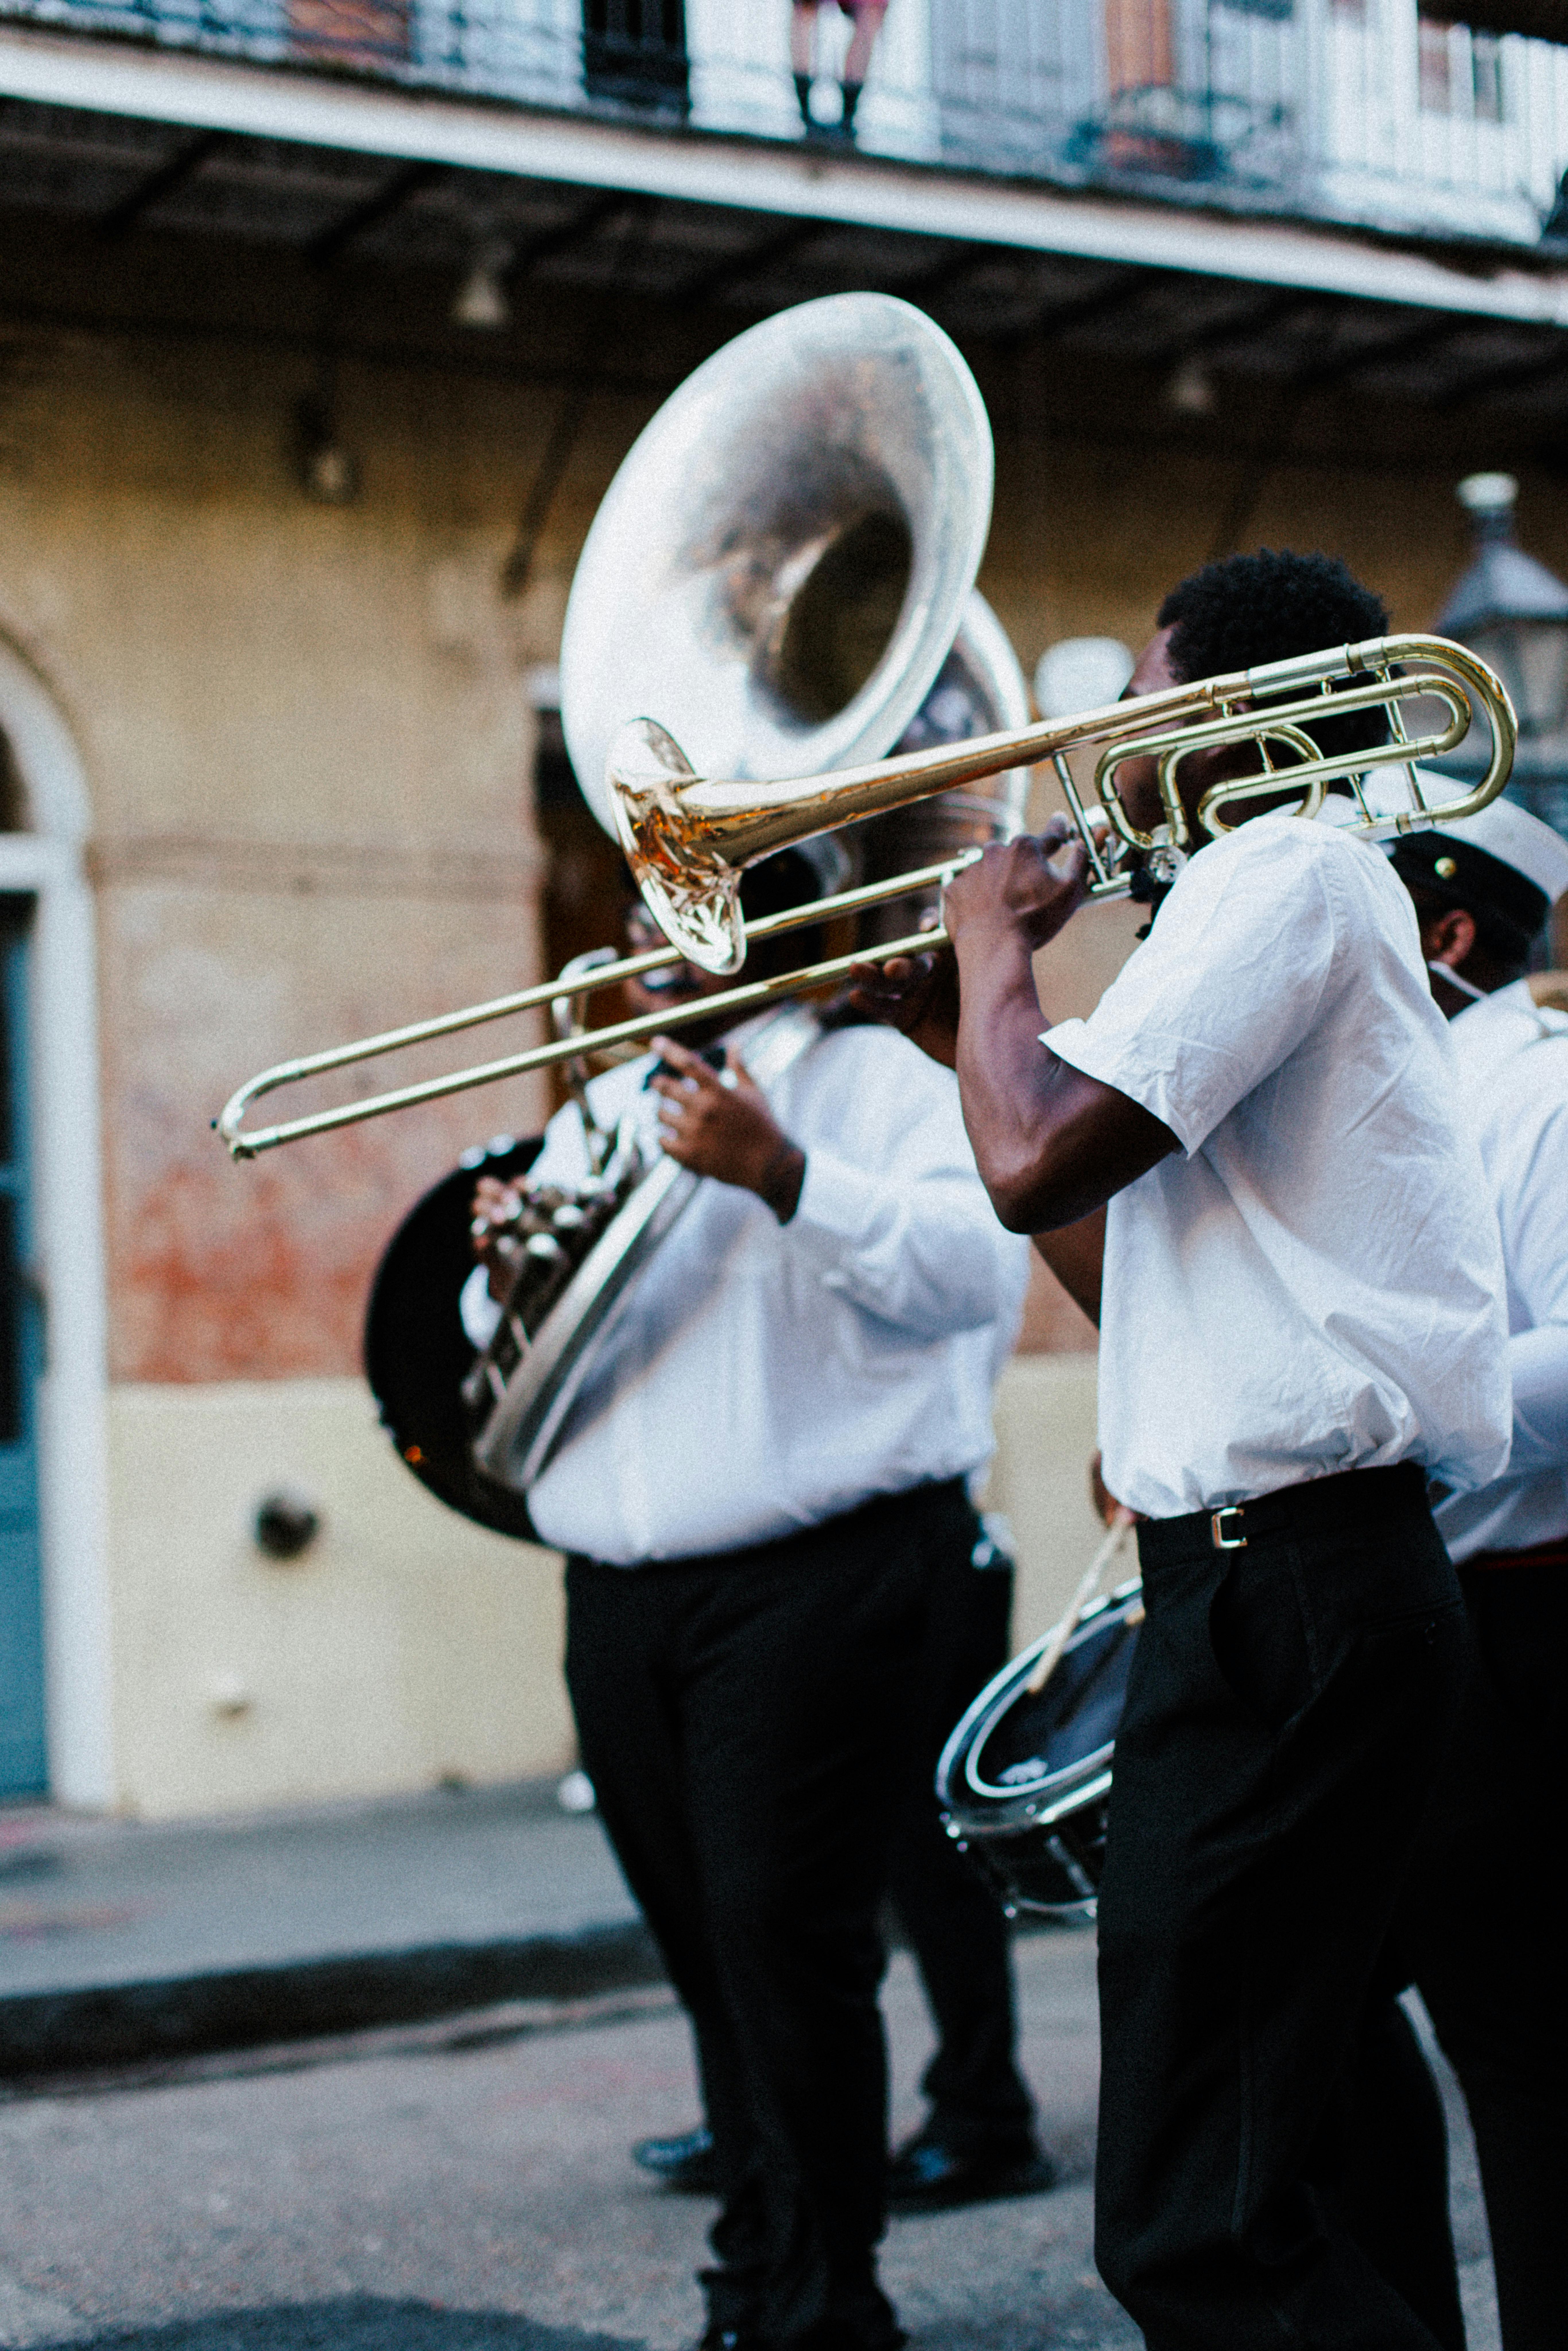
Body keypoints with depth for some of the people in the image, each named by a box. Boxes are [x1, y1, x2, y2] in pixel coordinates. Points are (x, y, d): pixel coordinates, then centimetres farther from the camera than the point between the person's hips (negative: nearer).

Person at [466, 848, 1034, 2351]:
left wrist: (784, 1174, -25)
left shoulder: (879, 1083, 3)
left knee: (784, 1934, -11)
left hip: (814, 1578, -6)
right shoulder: (593, 1120, 22)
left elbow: (972, 1271, -15)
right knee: (710, 1953, 10)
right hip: (618, 1595, 6)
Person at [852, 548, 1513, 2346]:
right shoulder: (1291, 895, 23)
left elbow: (1034, 1165, -22)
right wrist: (977, 1032, 25)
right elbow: (1129, 1276, 28)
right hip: (1276, 1581, 11)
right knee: (1256, 2189, 18)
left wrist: (992, 940, -4)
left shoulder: (1284, 871, -10)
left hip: (1284, 1595, -11)